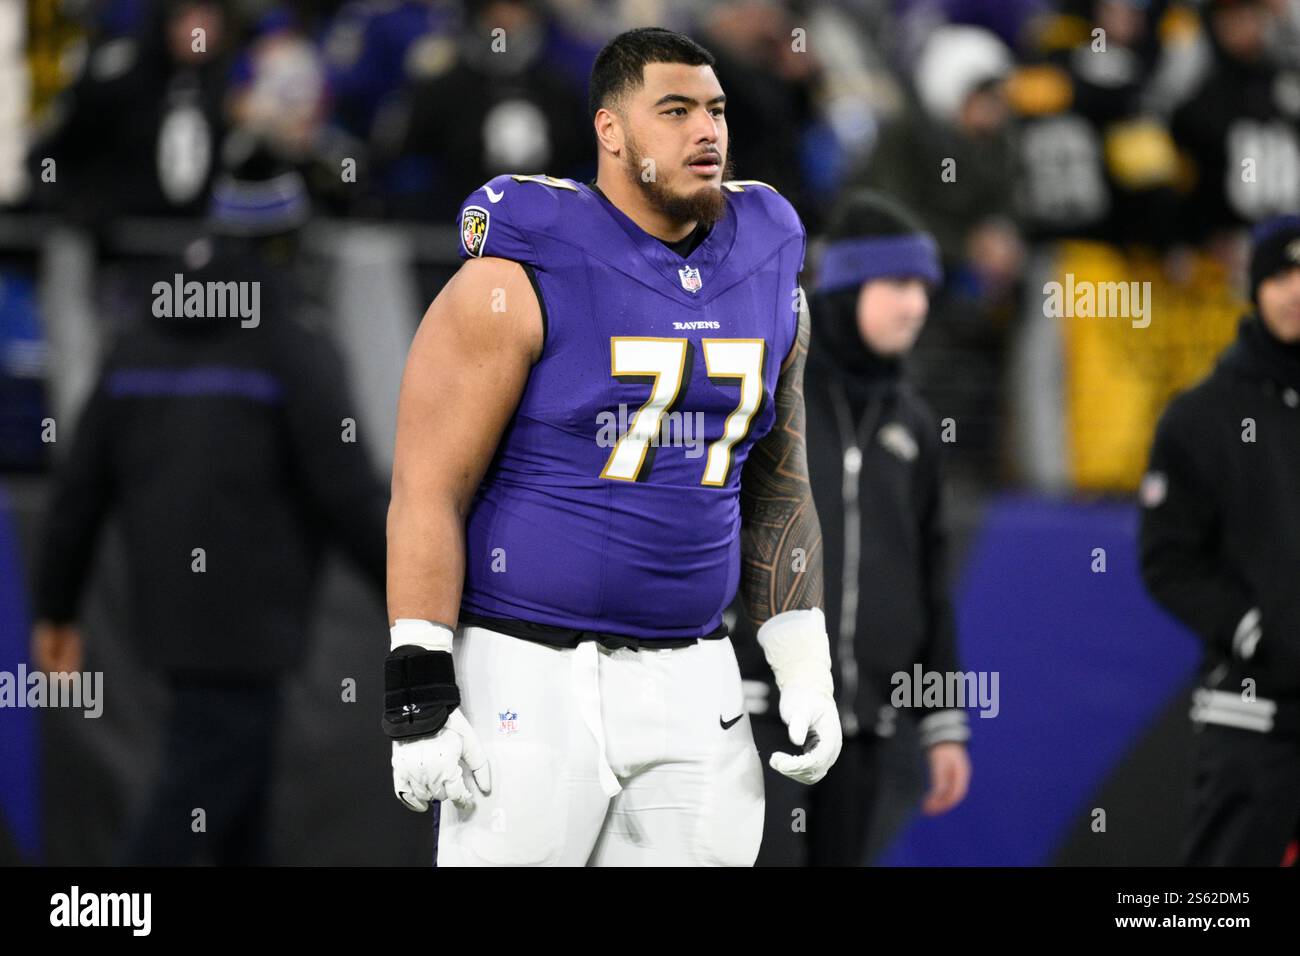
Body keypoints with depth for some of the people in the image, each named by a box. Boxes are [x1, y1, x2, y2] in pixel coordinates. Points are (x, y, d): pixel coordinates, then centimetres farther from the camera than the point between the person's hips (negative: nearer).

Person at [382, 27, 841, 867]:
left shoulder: (767, 277, 10)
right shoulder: (518, 283, -10)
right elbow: (428, 492, -11)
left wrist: (808, 670, 11)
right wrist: (420, 700, -16)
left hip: (692, 679, 6)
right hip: (533, 675, -6)